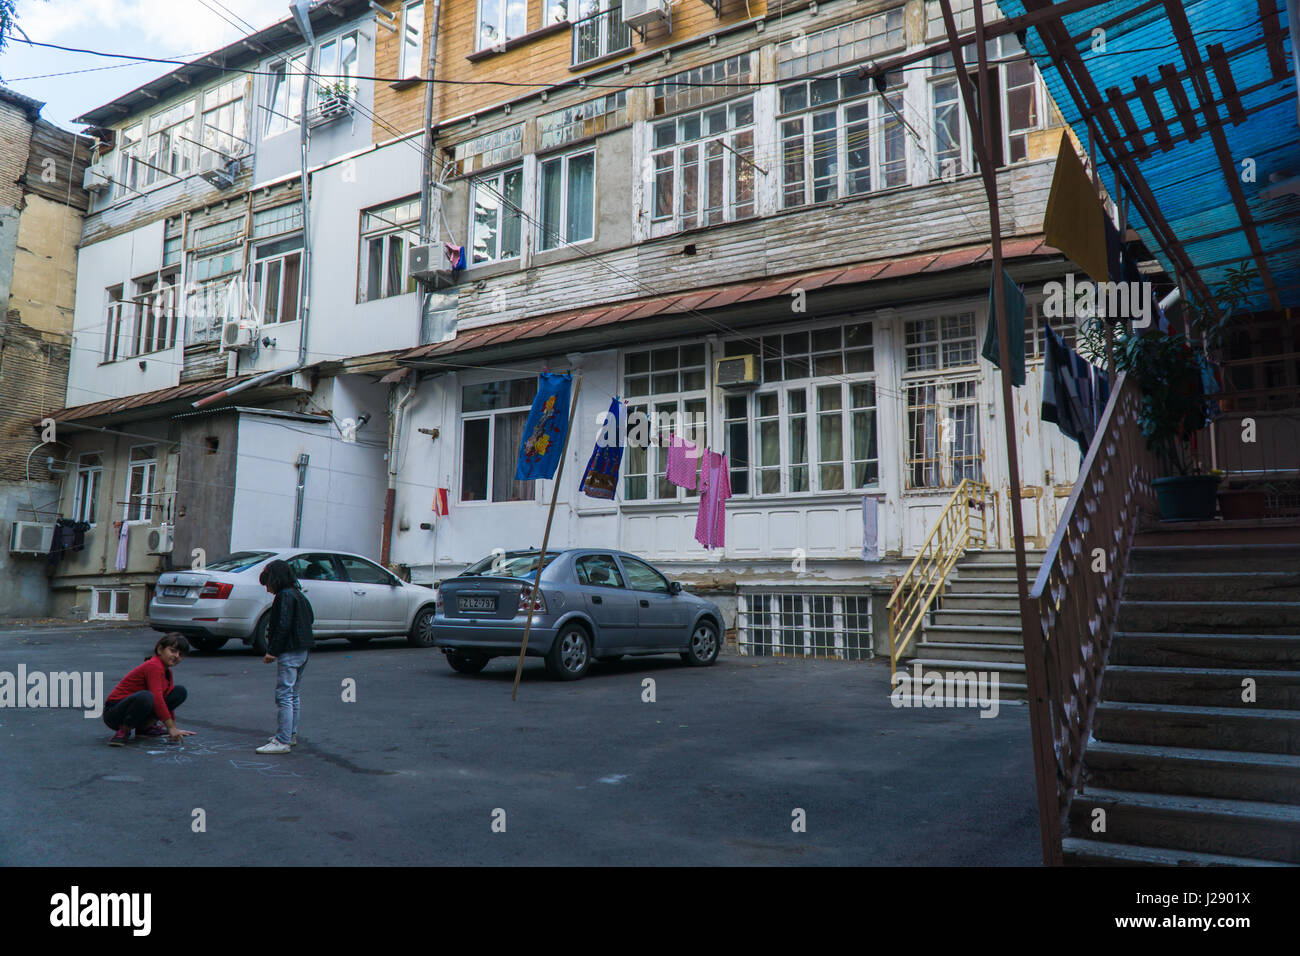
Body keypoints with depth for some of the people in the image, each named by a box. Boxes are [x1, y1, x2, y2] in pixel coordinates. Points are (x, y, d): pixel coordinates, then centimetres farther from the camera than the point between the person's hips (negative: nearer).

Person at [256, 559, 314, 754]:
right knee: (293, 695, 18)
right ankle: (291, 734, 26)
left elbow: (283, 626, -20)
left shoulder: (285, 596, -14)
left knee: (284, 696, -8)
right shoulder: (298, 595, 15)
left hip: (289, 653, -10)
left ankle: (283, 741, -8)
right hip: (302, 650, 10)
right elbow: (310, 618, 20)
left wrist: (272, 651, -17)